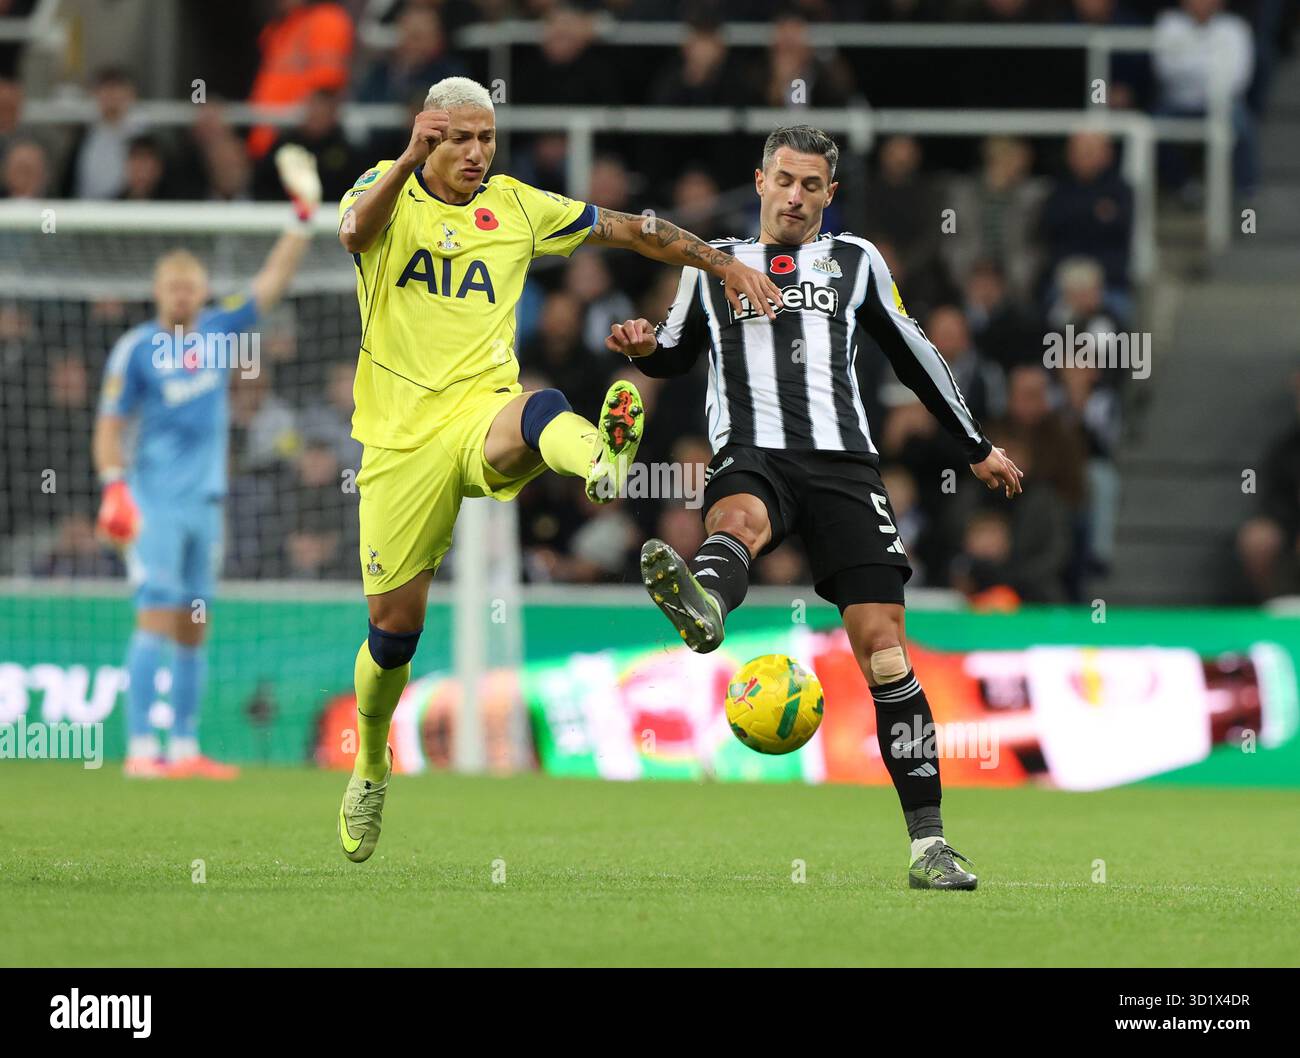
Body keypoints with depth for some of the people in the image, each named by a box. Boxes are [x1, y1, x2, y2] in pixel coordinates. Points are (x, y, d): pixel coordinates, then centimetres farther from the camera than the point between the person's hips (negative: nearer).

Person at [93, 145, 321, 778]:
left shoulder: (219, 333, 8)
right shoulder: (135, 350, -4)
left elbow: (271, 283, 8)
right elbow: (110, 424, -4)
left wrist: (304, 216, 1)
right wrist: (115, 486, -16)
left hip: (206, 503, 6)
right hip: (156, 504, -6)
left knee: (193, 630, 7)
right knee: (156, 620, -13)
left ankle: (184, 748, 10)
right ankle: (140, 749, -16)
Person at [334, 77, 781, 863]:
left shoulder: (518, 207, 11)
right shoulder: (388, 191, 2)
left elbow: (629, 230, 19)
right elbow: (355, 231, -22)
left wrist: (725, 265, 11)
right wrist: (409, 162, -39)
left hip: (481, 414, 0)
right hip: (403, 435, 0)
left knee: (542, 411, -39)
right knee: (396, 624, 3)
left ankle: (602, 462, -76)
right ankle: (371, 770, 29)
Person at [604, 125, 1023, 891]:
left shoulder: (855, 262, 19)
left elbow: (915, 355, 27)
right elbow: (679, 354, 30)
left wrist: (977, 447, 31)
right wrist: (645, 347, 6)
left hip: (843, 461, 1)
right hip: (752, 456, -1)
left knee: (883, 646, -10)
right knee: (741, 518, -40)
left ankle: (928, 842, -6)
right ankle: (701, 607, -78)